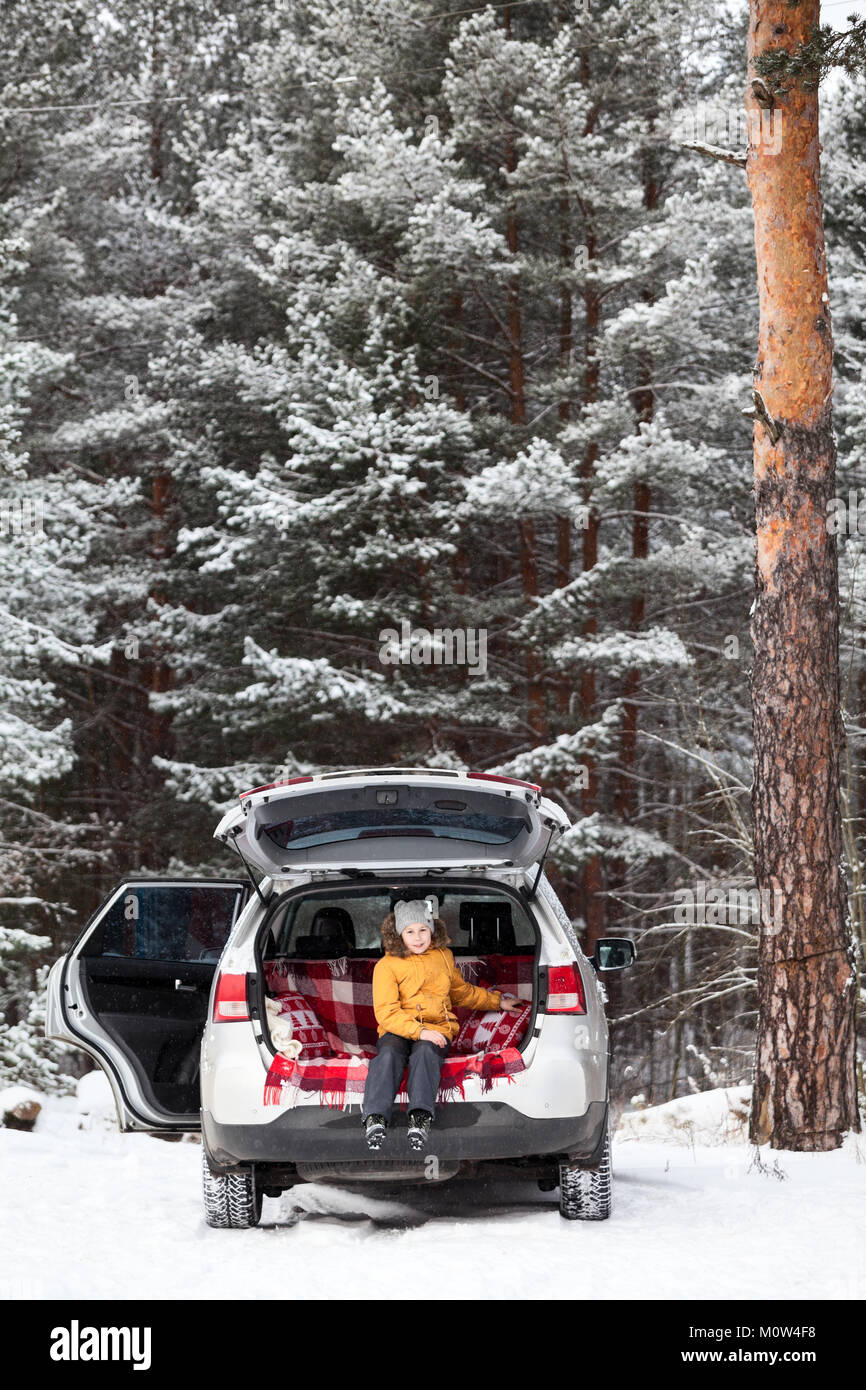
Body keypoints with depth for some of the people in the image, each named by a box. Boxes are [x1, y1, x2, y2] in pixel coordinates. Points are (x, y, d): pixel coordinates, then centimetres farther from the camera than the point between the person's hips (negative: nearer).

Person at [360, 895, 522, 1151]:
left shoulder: (442, 956, 18)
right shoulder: (387, 965, 2)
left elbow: (462, 992, 37)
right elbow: (386, 1012, -8)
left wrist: (498, 1001, 39)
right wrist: (420, 1031, -21)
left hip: (437, 1027, 1)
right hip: (398, 1029, -1)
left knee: (425, 1052, -35)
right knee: (389, 1054, -36)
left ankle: (421, 1116, -53)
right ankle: (375, 1116, -50)